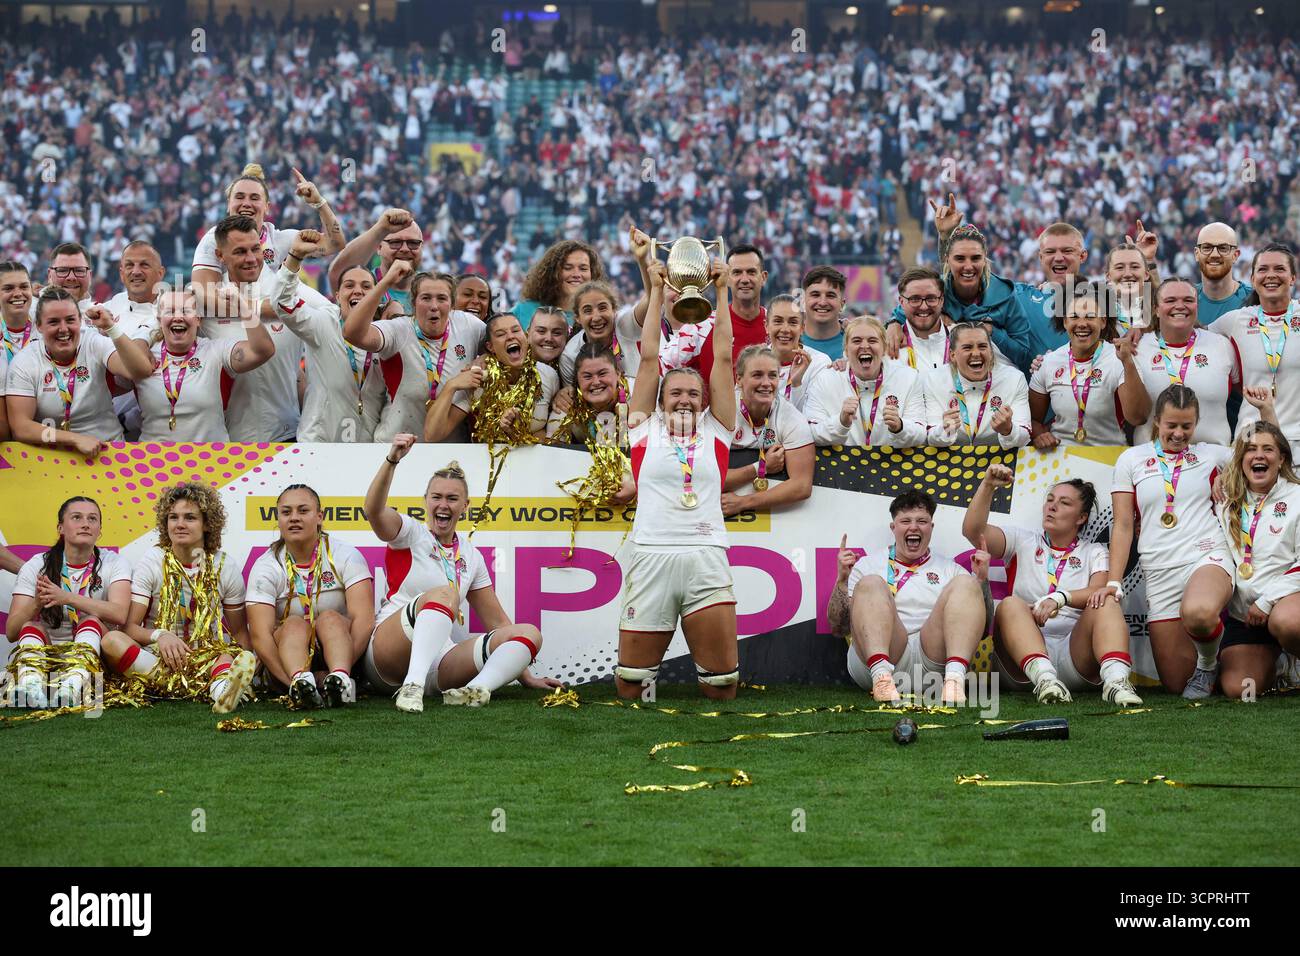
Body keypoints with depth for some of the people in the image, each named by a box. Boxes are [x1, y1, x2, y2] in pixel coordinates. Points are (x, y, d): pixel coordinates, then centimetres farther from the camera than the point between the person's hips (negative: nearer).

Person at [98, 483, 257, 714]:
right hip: (157, 656, -1)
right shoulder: (152, 562, 2)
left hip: (209, 656, 1)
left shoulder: (225, 566, 6)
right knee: (112, 640, -31)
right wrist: (159, 636, -28)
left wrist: (246, 659, -15)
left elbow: (239, 632, 10)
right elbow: (129, 626, -5)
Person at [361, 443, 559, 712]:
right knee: (444, 594, -32)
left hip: (440, 665, 5)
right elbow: (374, 510, -17)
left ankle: (474, 690, -38)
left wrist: (526, 677, 19)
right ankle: (412, 687, -51)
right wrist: (392, 460, -32)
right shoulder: (411, 533, 6)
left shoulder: (471, 555, 21)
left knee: (529, 633, -10)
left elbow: (495, 620, 23)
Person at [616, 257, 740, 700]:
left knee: (723, 688, -2)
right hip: (652, 558, 0)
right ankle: (651, 674, 34)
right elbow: (649, 356, 12)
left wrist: (721, 292, 14)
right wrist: (657, 290, 15)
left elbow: (723, 357, 11)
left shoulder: (714, 431, 14)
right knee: (630, 689, 2)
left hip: (706, 558, 0)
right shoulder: (645, 429, 12)